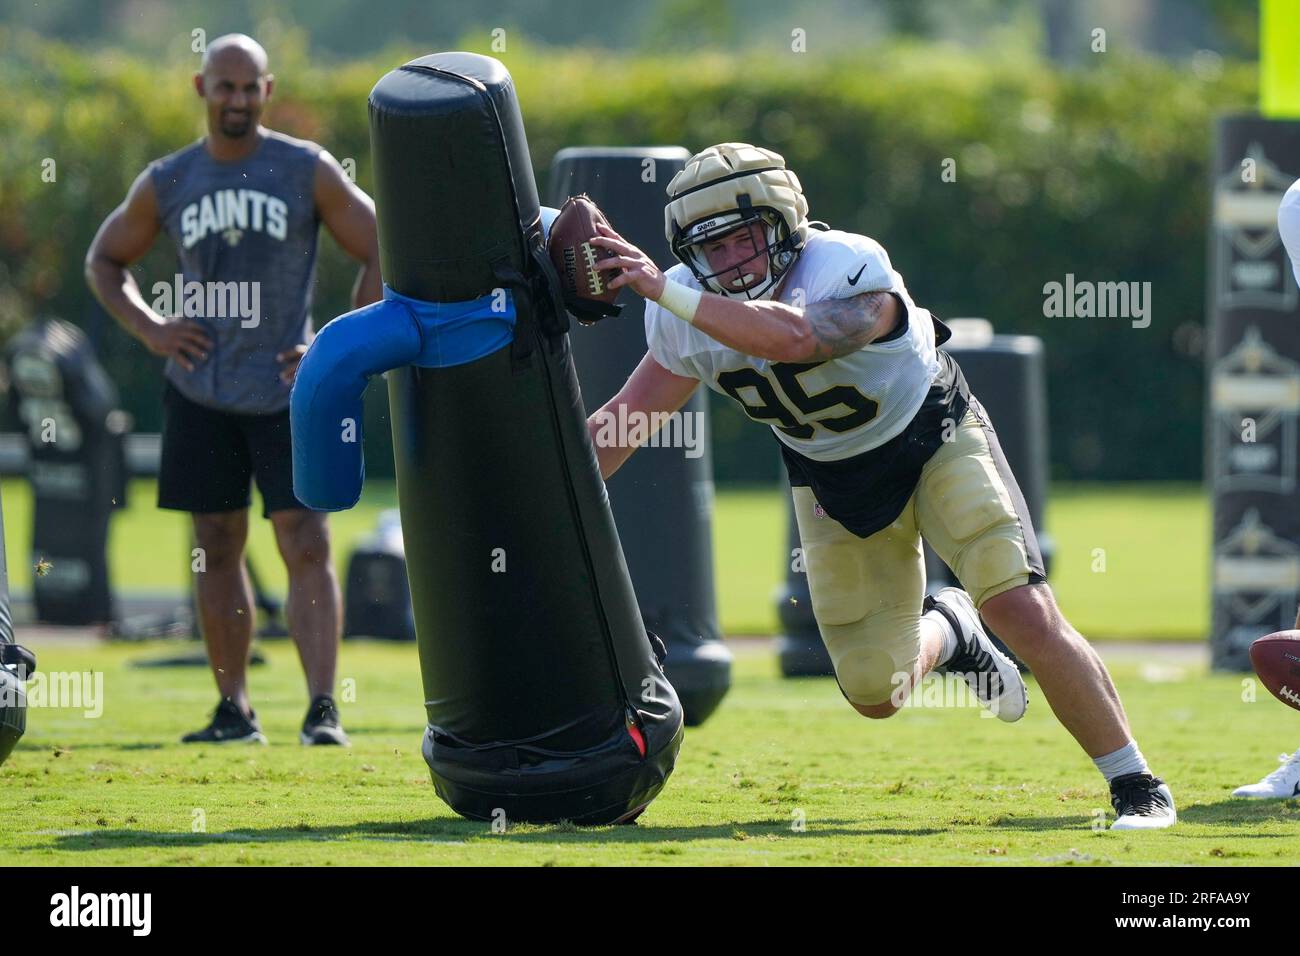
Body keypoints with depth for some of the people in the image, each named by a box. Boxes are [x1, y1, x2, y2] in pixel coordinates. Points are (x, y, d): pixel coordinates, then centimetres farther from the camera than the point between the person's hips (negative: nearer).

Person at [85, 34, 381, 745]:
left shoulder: (308, 172, -3)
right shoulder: (166, 184, 4)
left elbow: (381, 257, 1)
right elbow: (104, 262, 18)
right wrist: (148, 328, 2)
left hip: (287, 391, -3)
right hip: (201, 393, 3)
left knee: (307, 547, -11)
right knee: (216, 549, 6)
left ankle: (322, 709, -15)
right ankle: (234, 711, 14)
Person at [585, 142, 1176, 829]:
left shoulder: (850, 272, -34)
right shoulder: (689, 314, -16)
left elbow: (793, 339, -56)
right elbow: (624, 420, -5)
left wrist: (663, 292, -60)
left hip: (932, 439, -5)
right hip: (832, 480, 5)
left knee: (1023, 613, -19)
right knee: (876, 693, 5)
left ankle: (1134, 782, -3)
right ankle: (947, 630, 40)